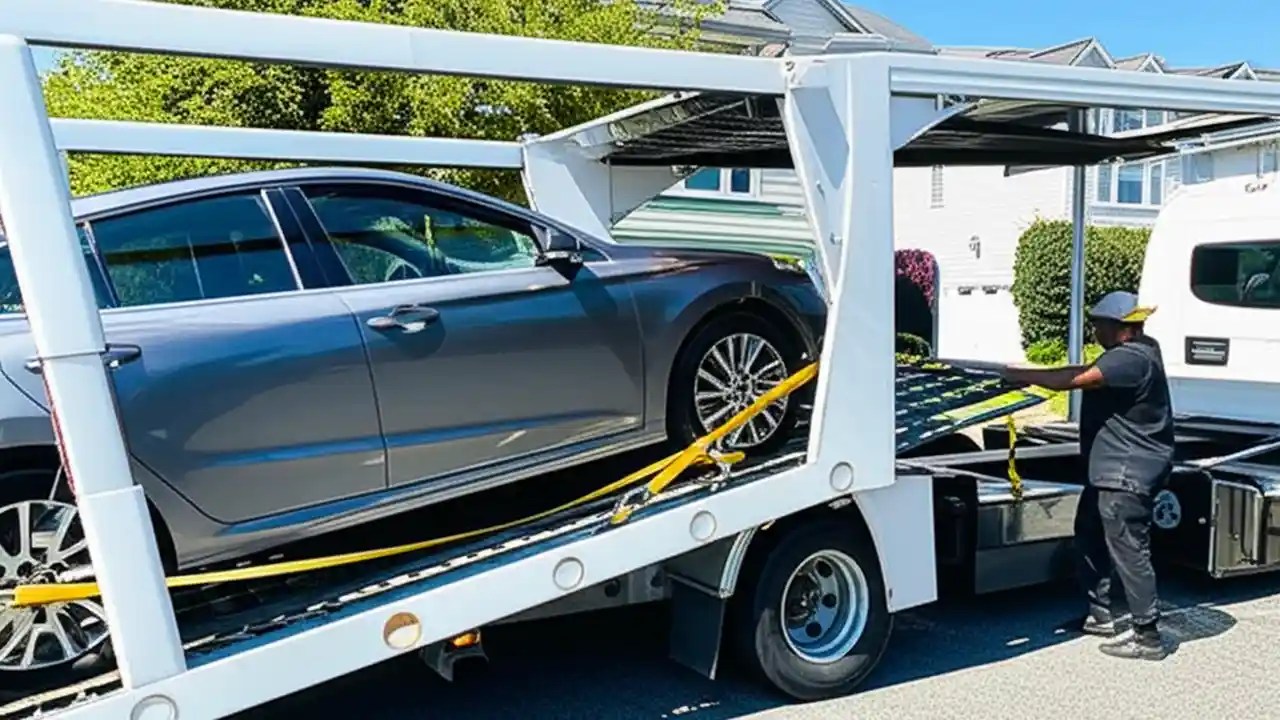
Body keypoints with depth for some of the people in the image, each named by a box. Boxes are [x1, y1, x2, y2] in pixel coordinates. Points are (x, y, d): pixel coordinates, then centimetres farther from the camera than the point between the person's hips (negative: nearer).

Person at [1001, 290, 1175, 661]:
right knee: (1090, 535, 20)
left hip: (1127, 473, -12)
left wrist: (1022, 375, -16)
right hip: (1110, 469, 12)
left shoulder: (1131, 359, -21)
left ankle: (1148, 637, 2)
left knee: (1128, 551, -6)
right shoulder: (1137, 351, 14)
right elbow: (1083, 371, 15)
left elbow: (1073, 380, -26)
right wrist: (1030, 374, 6)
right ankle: (1098, 615, 31)